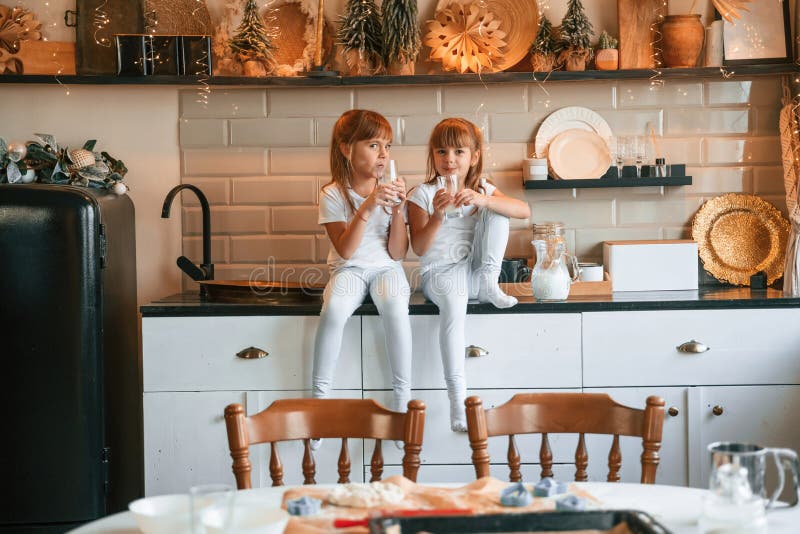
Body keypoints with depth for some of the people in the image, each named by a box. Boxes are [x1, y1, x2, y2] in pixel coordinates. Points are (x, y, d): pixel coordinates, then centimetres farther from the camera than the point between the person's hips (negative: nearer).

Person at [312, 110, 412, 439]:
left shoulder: (391, 192, 2)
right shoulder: (333, 195, -4)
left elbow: (398, 254, -2)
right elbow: (345, 251, -16)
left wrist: (397, 210, -14)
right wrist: (367, 208, -25)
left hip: (386, 267, 1)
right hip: (349, 269, -1)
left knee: (395, 306, -34)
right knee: (334, 308, -35)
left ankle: (403, 395, -23)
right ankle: (320, 394, -21)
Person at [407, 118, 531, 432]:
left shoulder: (483, 190, 9)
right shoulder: (423, 194, 0)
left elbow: (524, 211, -9)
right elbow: (418, 249, -7)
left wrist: (483, 200, -24)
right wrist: (437, 217, -23)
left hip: (472, 269, 4)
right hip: (439, 273, -3)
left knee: (496, 210, -11)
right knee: (454, 298, -40)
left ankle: (489, 284, -12)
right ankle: (457, 395, -40)